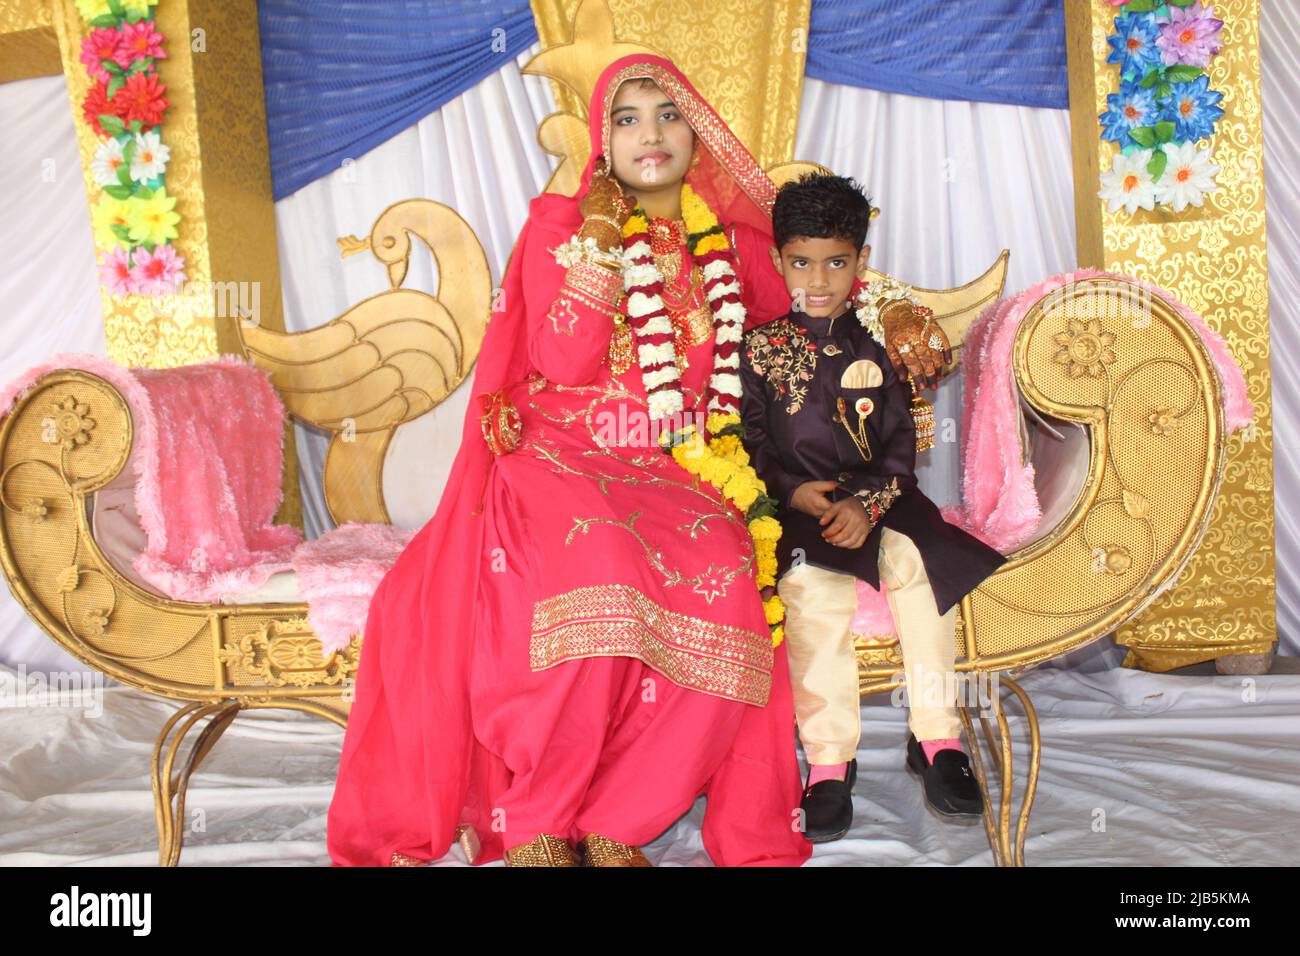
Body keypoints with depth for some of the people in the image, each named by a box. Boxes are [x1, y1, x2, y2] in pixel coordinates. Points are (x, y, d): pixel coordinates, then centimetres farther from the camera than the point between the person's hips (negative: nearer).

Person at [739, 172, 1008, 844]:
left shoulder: (879, 343, 9)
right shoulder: (763, 348, 7)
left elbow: (902, 443, 4)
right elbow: (750, 439, 4)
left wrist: (865, 504, -13)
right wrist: (793, 491, -15)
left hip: (877, 497, 2)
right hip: (798, 505, -1)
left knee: (924, 566, -27)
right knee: (815, 586, -31)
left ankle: (936, 737, -12)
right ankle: (829, 758, -23)